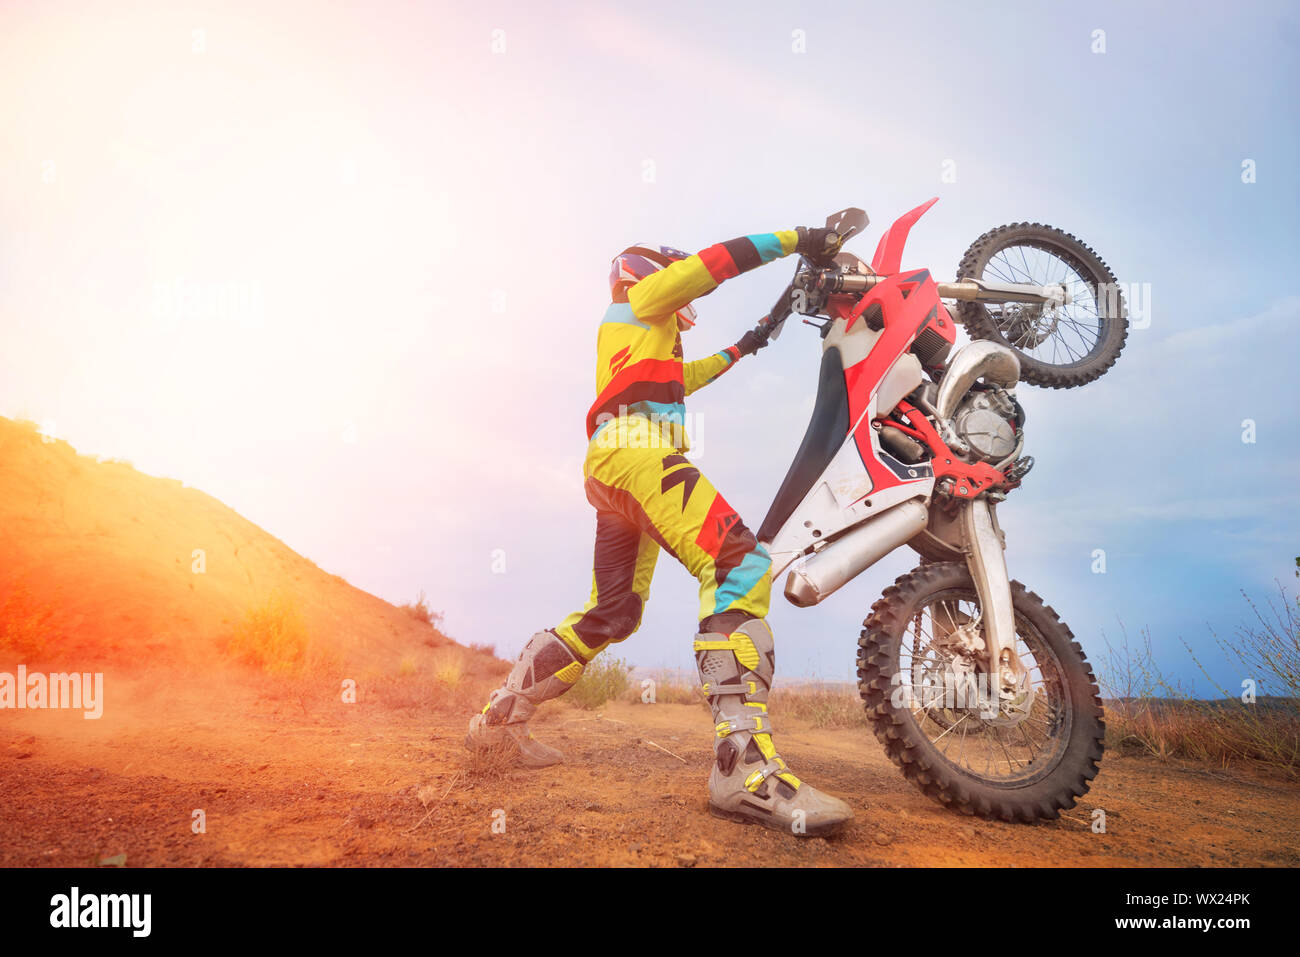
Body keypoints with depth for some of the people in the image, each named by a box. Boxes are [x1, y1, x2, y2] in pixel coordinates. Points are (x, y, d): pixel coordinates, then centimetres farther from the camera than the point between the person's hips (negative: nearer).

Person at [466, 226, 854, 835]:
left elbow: (681, 379, 52)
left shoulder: (627, 331, 38)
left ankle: (500, 715, 16)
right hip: (640, 451, -11)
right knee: (742, 567, -26)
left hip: (612, 467, 11)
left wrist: (736, 352, 57)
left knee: (612, 614, 13)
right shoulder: (644, 297, 14)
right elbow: (710, 264, 0)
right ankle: (744, 764, -39)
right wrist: (796, 240, 2)